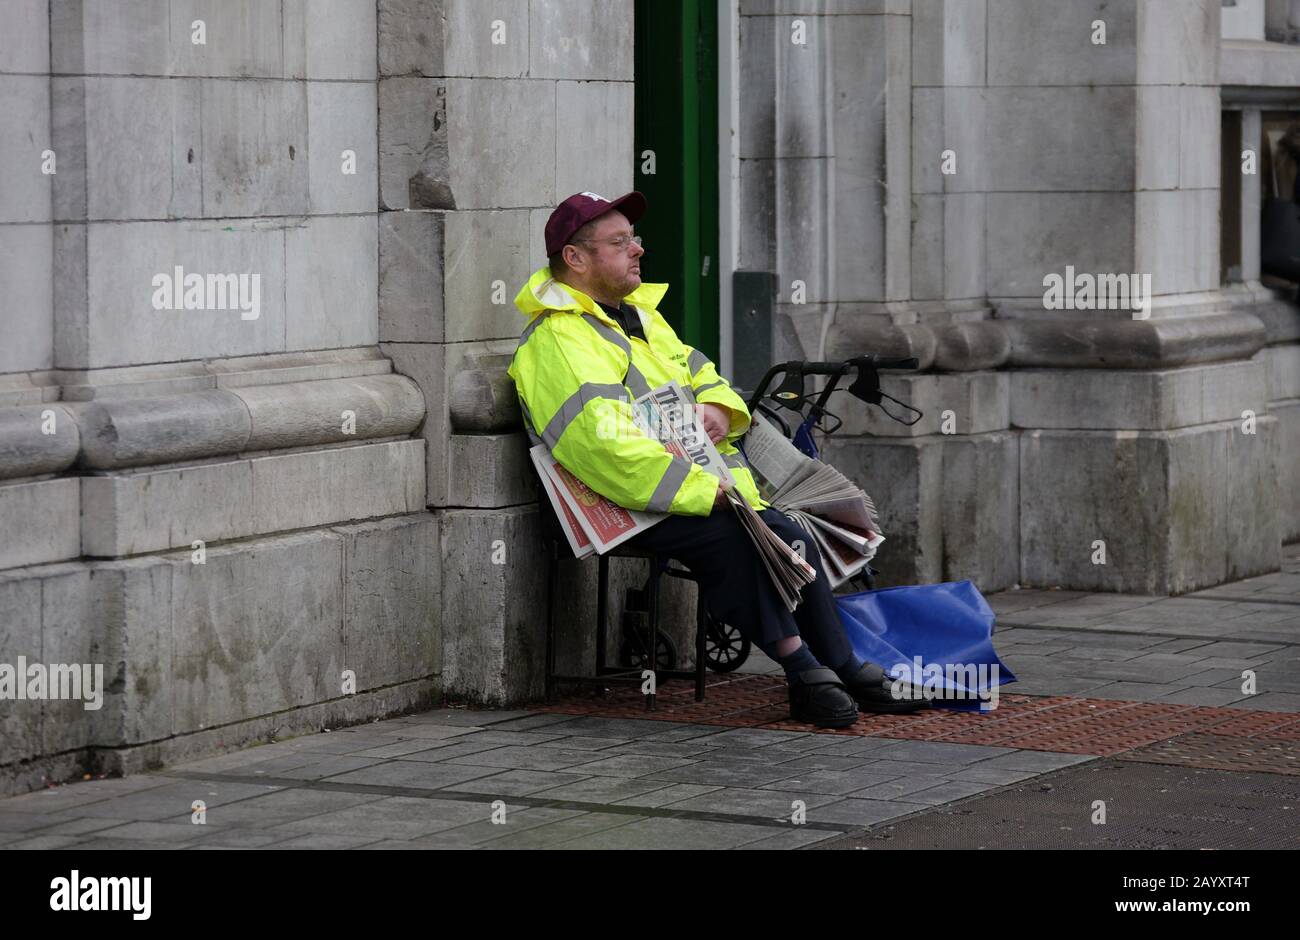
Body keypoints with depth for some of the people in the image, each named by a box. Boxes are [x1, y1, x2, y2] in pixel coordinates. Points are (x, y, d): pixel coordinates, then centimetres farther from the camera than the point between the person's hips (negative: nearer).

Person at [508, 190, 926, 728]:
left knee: (792, 540, -7)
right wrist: (707, 492, -27)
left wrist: (717, 408, 4)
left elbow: (704, 377, 31)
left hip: (705, 489, 9)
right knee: (732, 541, -31)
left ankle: (844, 669, 2)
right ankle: (804, 671, -25)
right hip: (632, 508, -9)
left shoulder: (638, 314, 20)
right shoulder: (557, 342, -14)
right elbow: (608, 446, -26)